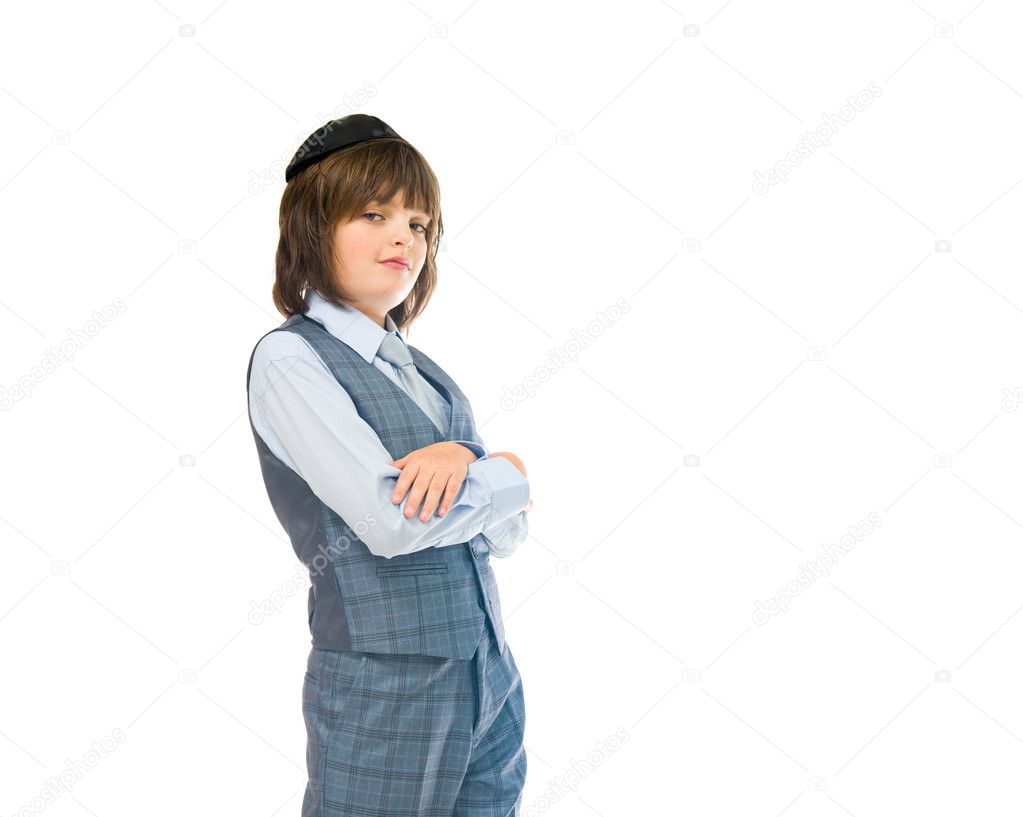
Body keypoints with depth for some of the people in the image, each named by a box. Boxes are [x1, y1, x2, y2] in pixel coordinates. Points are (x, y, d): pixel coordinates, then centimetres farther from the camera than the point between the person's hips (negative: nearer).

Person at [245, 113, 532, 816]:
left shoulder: (420, 371, 13)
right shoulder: (288, 357, -8)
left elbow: (508, 534, 7)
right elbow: (391, 521, -19)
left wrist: (463, 459, -14)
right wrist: (509, 471, -4)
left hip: (490, 680, 7)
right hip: (385, 691, -6)